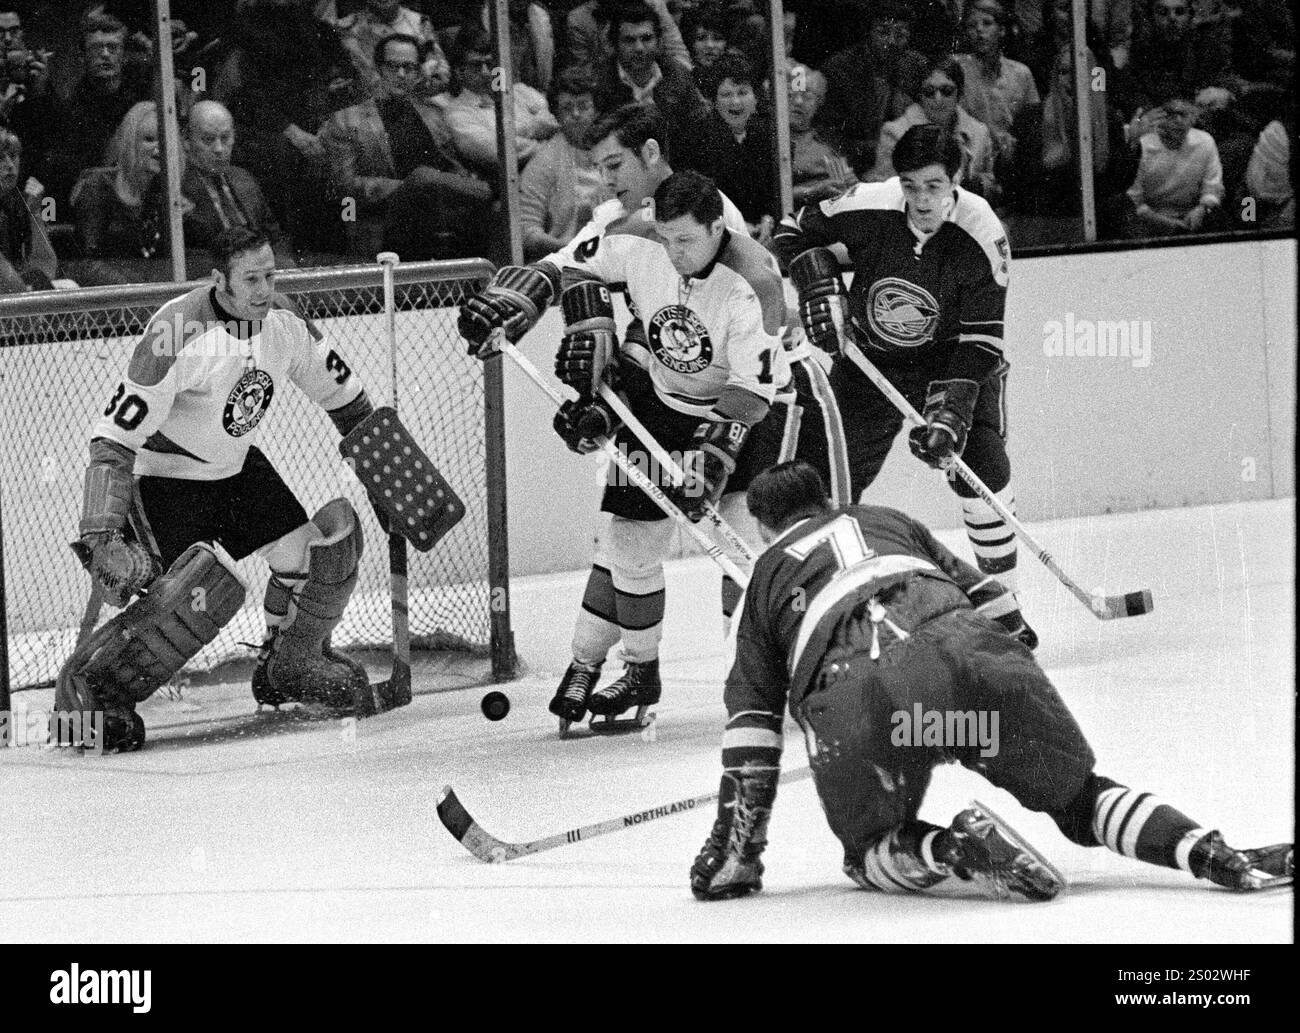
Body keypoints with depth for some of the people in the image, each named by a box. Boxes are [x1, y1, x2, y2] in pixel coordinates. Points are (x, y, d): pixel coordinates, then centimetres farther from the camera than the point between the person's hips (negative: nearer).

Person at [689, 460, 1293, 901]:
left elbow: (752, 720, 27)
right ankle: (1215, 856, -8)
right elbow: (984, 598, 32)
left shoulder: (768, 575, 32)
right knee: (1080, 797, 14)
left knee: (870, 848, 19)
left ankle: (953, 849, -12)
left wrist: (737, 846, 29)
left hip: (853, 696, -2)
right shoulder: (887, 522, 39)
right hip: (963, 646, 2)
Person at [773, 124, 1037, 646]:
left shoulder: (981, 235, -26)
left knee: (982, 471, -17)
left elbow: (980, 341, -24)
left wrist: (950, 407, -33)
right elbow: (794, 230, -2)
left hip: (952, 359, -1)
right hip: (869, 360, 2)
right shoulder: (867, 208, -23)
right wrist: (819, 287, -16)